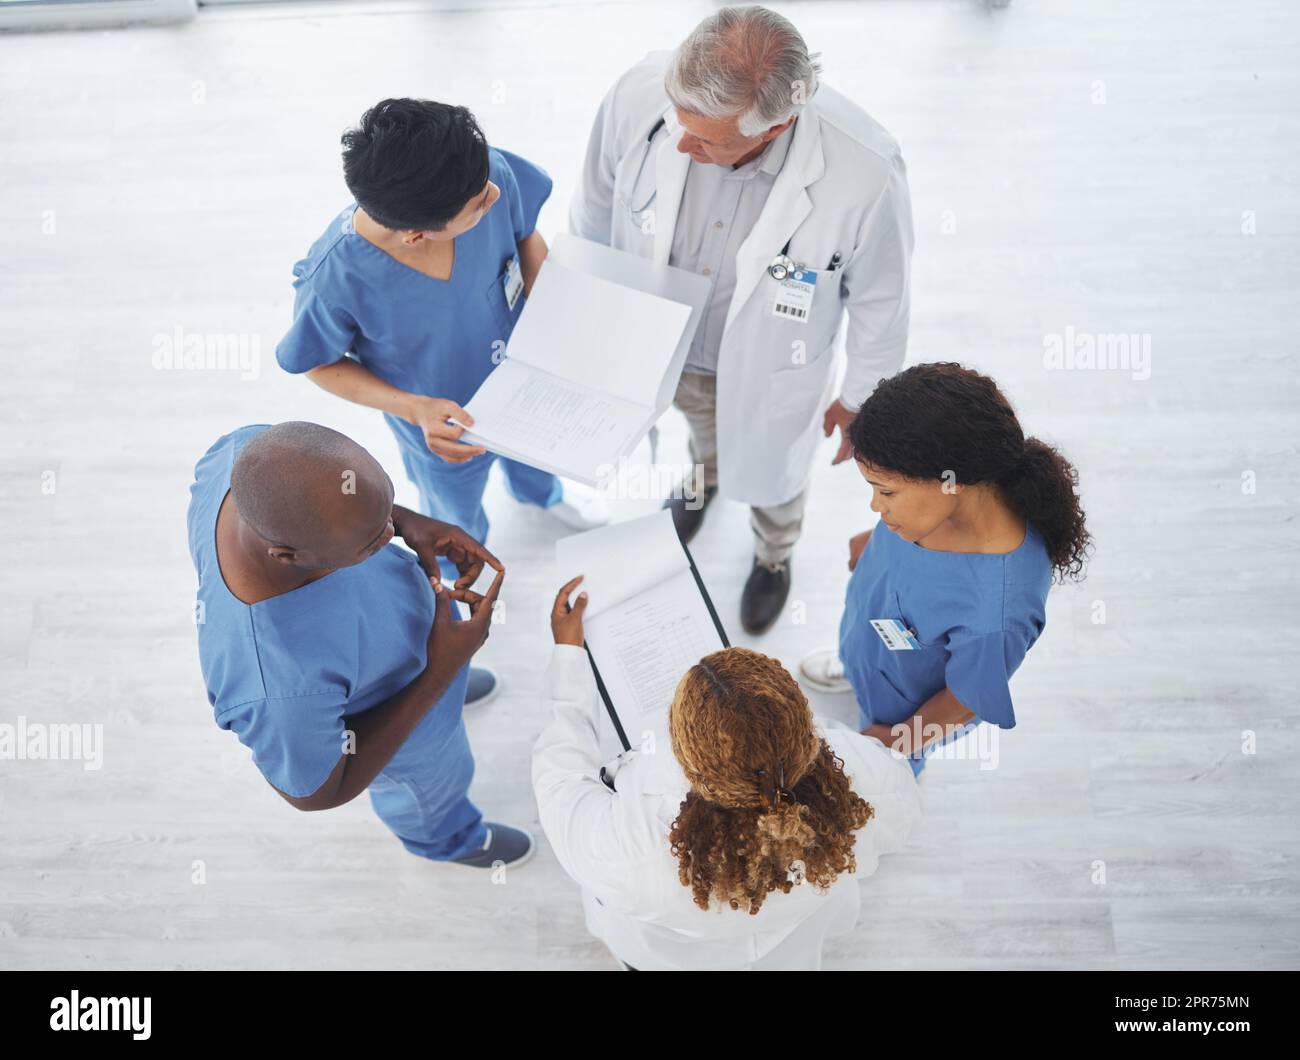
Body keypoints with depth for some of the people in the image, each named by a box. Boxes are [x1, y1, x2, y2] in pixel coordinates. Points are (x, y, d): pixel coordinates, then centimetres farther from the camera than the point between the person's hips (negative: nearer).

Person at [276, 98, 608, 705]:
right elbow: (321, 363, -20)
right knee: (459, 531, 28)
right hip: (447, 426, -3)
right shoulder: (335, 279, -42)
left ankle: (538, 491, 78)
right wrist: (413, 407, -33)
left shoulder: (489, 174, -35)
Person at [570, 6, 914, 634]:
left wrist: (861, 398, -3)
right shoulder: (639, 94, -33)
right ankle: (705, 471, 75)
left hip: (769, 371, -2)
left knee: (769, 473, 28)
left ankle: (773, 555, 65)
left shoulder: (866, 176, -40)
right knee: (701, 419, 36)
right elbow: (598, 206, -10)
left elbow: (881, 300, -18)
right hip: (663, 342, 2)